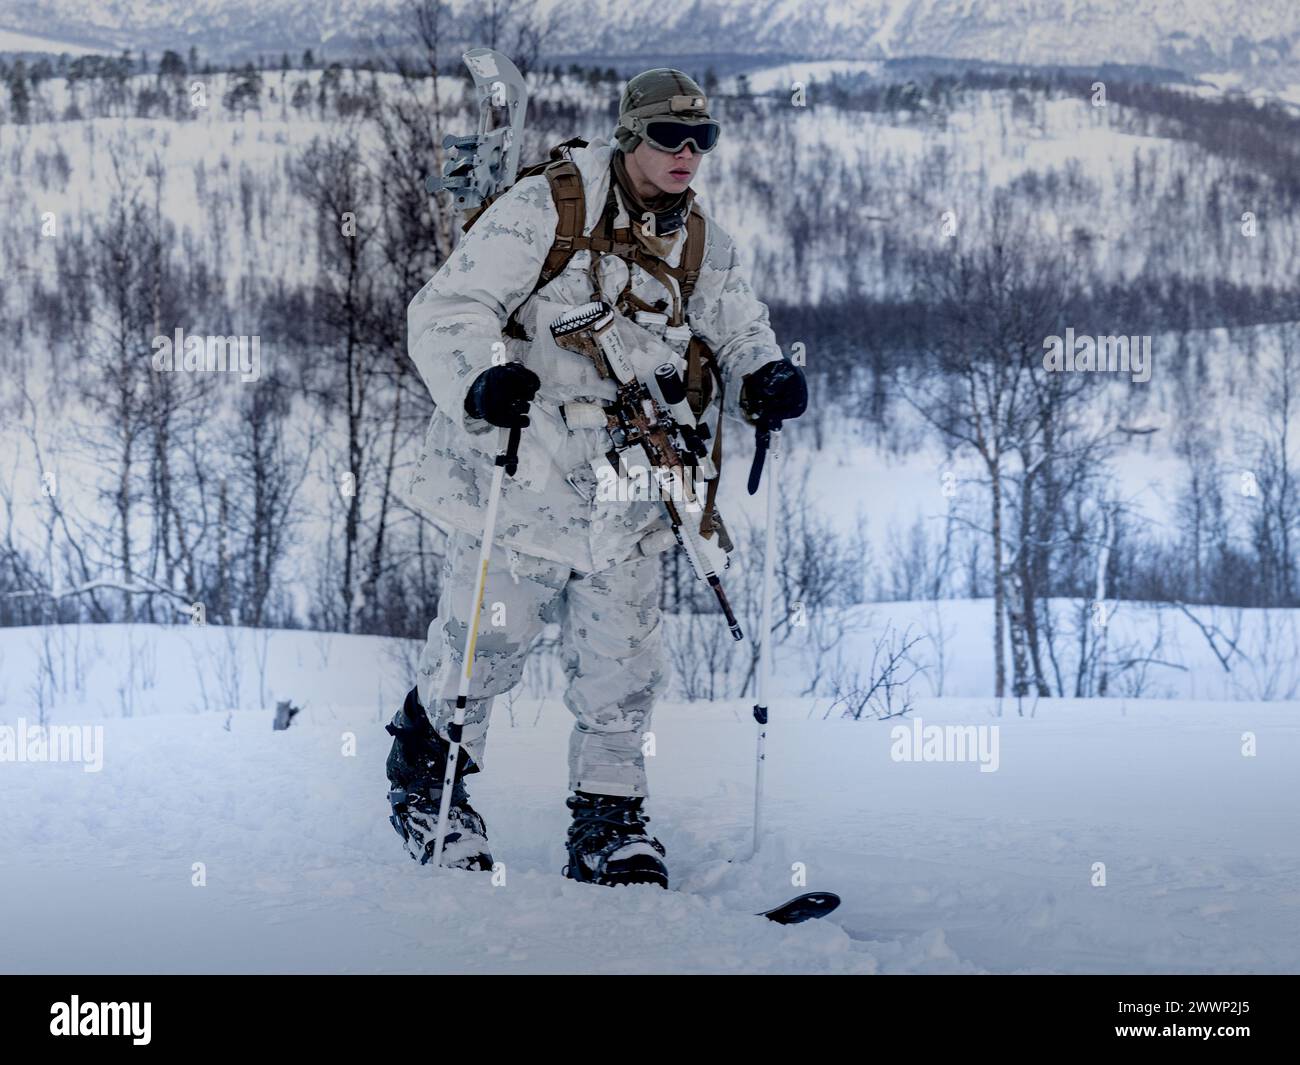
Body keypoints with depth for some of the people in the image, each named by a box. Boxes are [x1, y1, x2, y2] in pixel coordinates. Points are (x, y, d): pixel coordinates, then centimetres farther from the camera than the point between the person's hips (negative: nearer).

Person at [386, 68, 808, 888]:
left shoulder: (706, 245, 7)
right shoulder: (546, 210, -11)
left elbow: (736, 334, 15)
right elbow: (447, 312, -13)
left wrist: (764, 378, -9)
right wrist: (482, 380, -33)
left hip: (626, 493, 4)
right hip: (520, 475, -4)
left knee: (623, 665, 3)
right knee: (485, 642, 5)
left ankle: (609, 819, 19)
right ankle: (428, 774, 31)